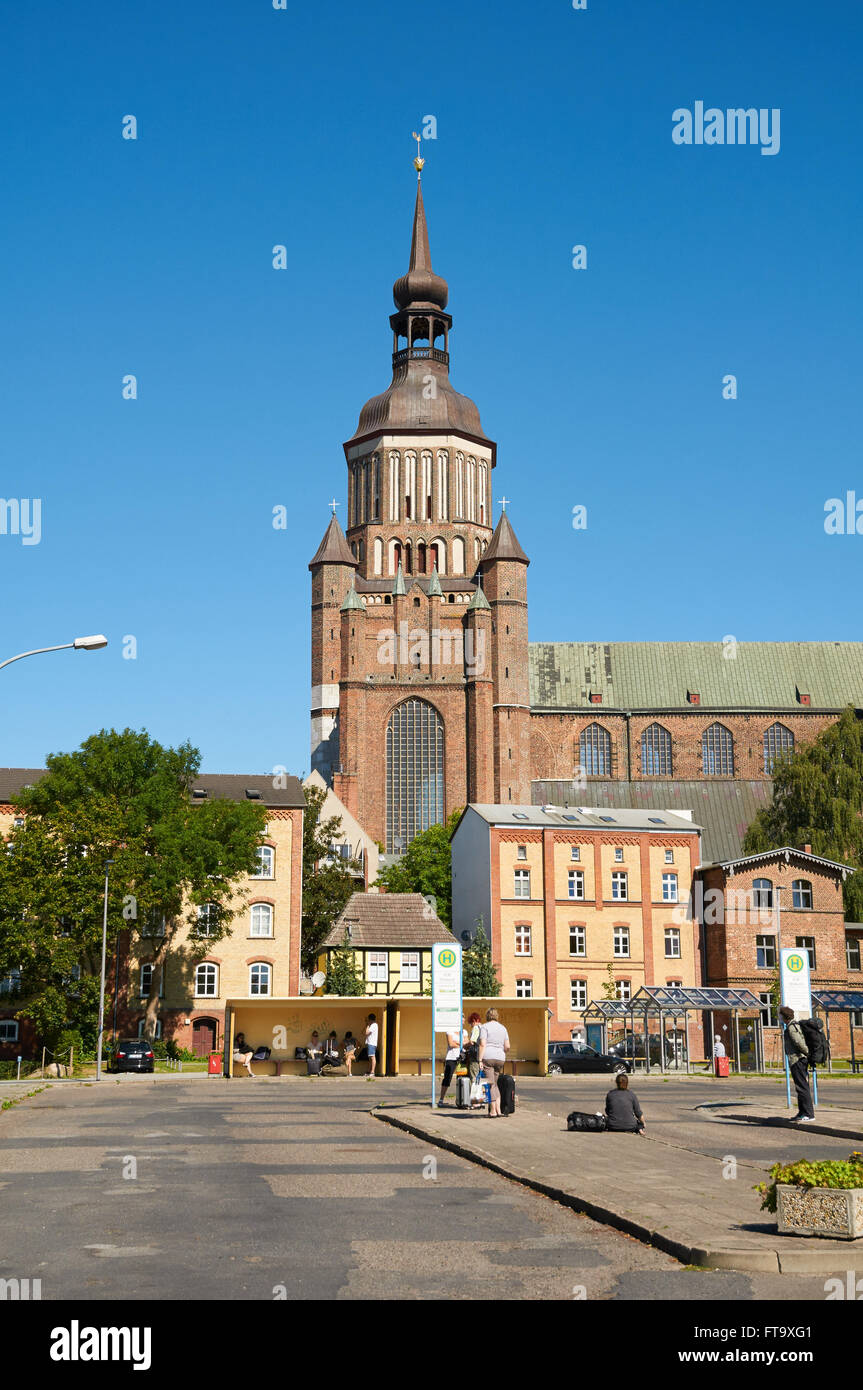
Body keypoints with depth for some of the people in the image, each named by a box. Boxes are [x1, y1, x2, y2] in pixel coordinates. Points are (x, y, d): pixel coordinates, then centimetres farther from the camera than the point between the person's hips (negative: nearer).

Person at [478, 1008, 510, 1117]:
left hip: (488, 1057, -5)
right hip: (500, 1058, 5)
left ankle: (493, 1111, -2)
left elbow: (482, 1044, -12)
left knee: (490, 1084, -2)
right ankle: (498, 1109, 7)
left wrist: (480, 1060, -12)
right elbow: (507, 1047, 11)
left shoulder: (484, 1027, -1)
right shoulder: (503, 1028, 14)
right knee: (495, 1084, 17)